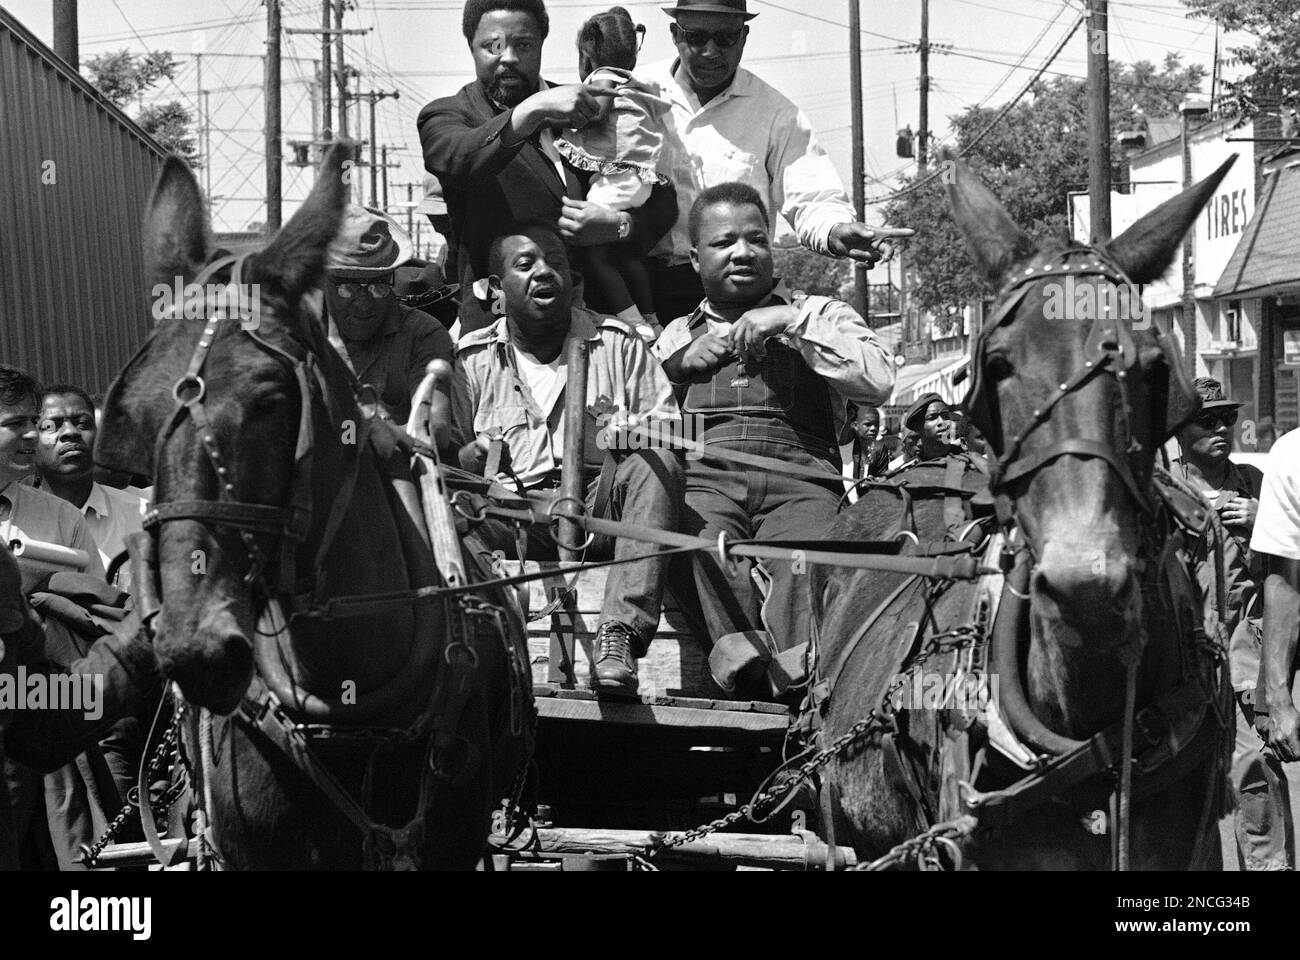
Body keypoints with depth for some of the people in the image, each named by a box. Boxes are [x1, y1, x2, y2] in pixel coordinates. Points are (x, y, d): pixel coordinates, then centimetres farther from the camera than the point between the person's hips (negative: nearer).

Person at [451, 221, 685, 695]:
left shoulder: (619, 344, 16)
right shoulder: (473, 360, 16)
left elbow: (671, 426, 12)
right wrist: (471, 457, -12)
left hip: (603, 500, 0)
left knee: (657, 463, -32)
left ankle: (621, 633, -42)